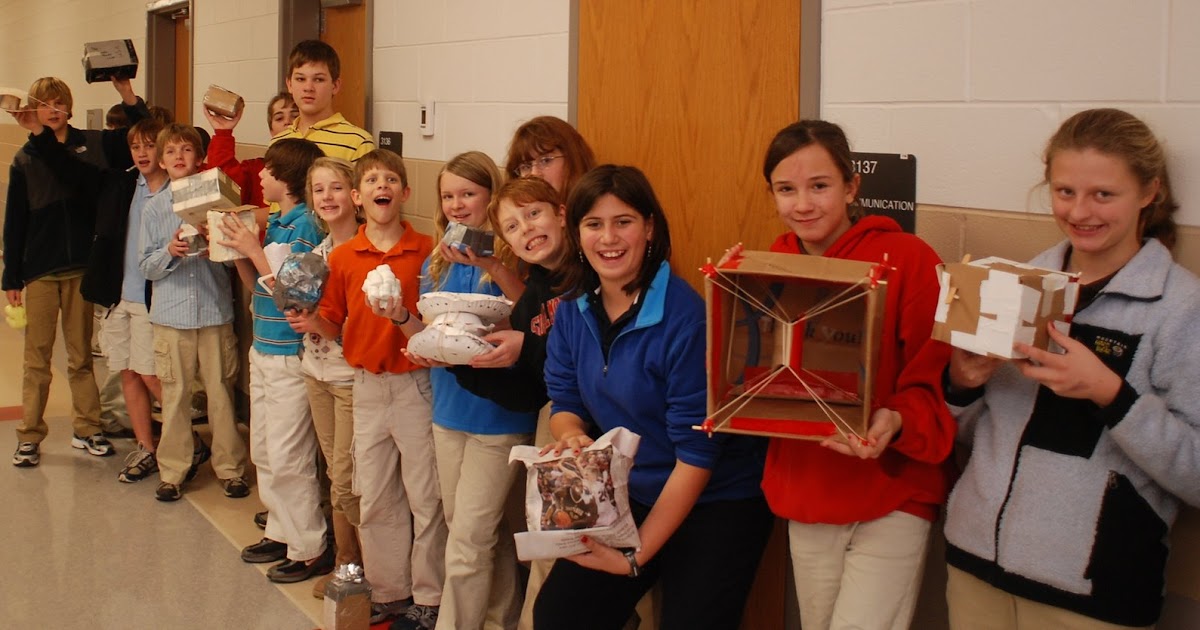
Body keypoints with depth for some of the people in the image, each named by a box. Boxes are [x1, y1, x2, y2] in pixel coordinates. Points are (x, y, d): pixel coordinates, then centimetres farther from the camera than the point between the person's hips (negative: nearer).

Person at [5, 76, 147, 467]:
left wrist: (128, 96, -14)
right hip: (39, 271, 0)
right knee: (37, 357, 4)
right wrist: (11, 277, 2)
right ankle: (29, 436, 11)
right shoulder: (24, 160, 3)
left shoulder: (95, 145, 2)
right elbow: (14, 222, 4)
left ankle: (86, 429, 21)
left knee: (81, 355, 11)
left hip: (82, 267, 0)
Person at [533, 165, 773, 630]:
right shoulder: (573, 312, -2)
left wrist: (638, 552, -20)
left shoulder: (686, 317, -23)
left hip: (713, 506, -6)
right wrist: (571, 434, -19)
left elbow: (696, 450, -21)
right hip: (626, 498, 6)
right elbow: (564, 402, 7)